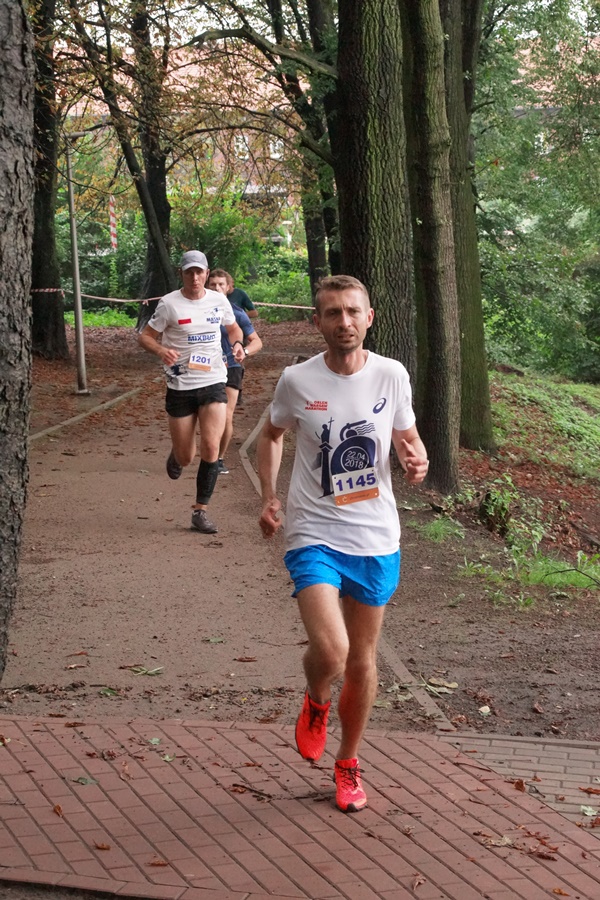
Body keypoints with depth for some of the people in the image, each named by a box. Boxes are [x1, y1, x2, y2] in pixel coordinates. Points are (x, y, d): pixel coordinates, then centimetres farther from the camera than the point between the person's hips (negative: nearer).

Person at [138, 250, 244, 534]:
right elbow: (145, 336, 0)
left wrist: (237, 343, -1)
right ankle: (175, 454, 43)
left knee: (211, 447, -14)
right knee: (185, 457, 3)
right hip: (180, 387, -1)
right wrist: (161, 350, -22)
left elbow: (233, 328, 22)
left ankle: (200, 511, -2)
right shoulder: (169, 303, -6)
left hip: (213, 384, 2)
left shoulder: (219, 300, 4)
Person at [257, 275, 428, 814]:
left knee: (362, 659, 12)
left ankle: (348, 764, 34)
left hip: (376, 538, 2)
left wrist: (417, 461, -11)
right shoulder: (297, 381, -6)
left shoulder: (392, 375, -3)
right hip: (315, 536, -2)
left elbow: (408, 436, 12)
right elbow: (271, 435, 13)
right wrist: (269, 497, 1)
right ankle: (316, 703, 18)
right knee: (330, 652, -20)